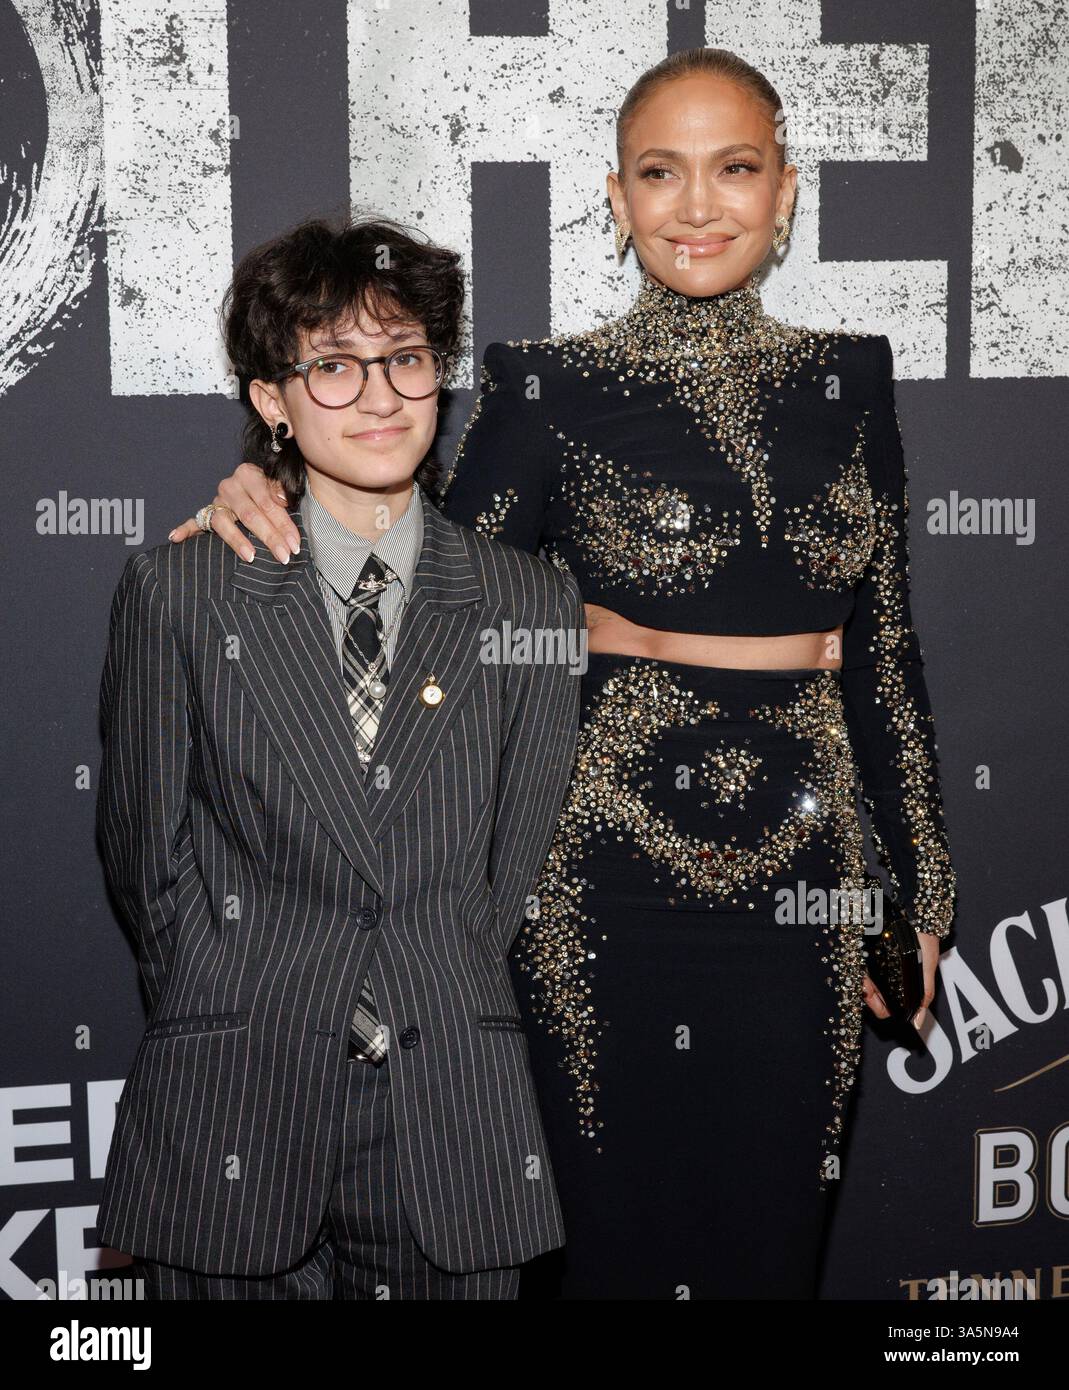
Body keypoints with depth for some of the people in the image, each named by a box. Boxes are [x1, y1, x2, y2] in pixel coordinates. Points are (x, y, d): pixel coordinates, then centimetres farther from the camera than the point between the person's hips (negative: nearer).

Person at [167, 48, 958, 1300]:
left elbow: (883, 650, 10)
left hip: (801, 890, 3)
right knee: (611, 1240, 11)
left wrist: (918, 890, 11)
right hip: (606, 890, -3)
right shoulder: (551, 390, -5)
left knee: (773, 1241, 15)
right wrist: (278, 502, -15)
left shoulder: (848, 383, 5)